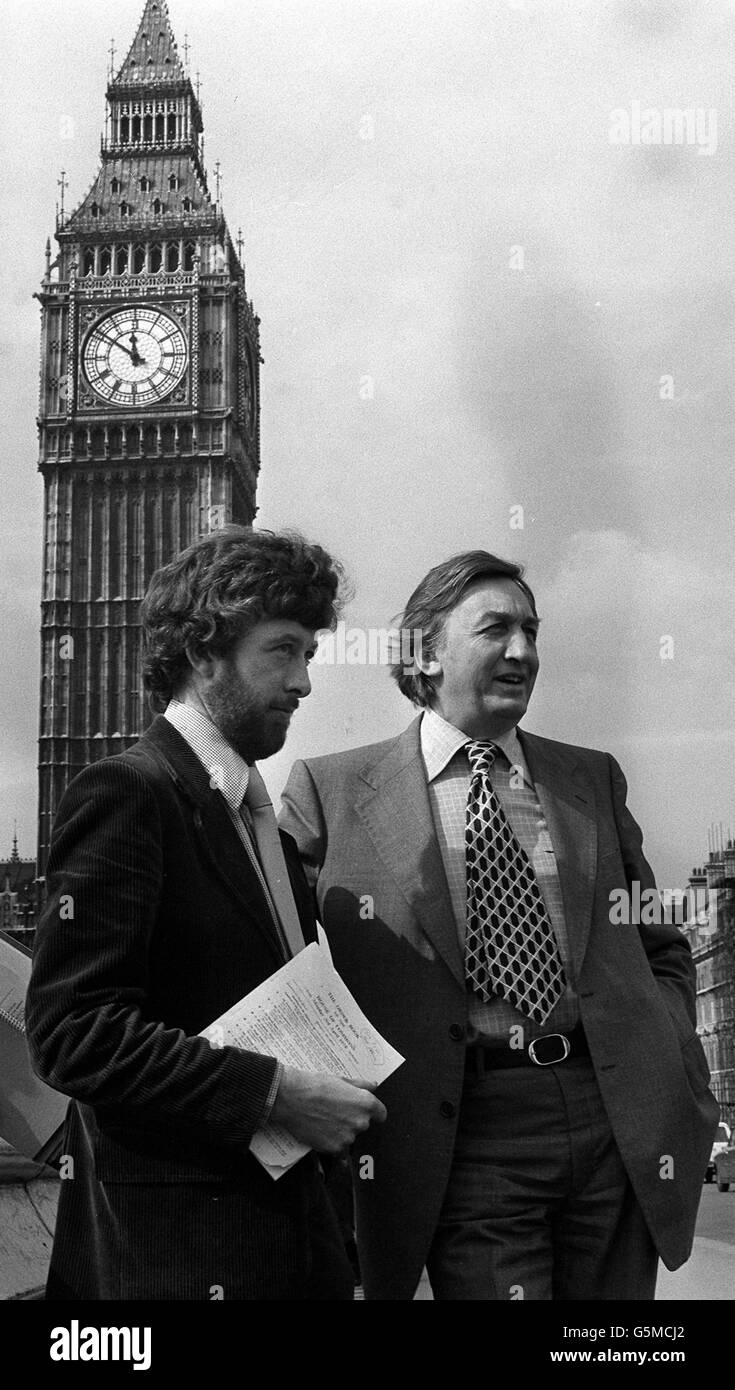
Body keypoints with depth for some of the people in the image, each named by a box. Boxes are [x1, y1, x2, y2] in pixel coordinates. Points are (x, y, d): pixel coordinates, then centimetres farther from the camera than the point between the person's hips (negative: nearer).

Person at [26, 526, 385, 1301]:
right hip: (174, 1240, -8)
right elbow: (72, 1031, -20)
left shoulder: (256, 809, 14)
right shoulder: (128, 793, -12)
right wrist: (274, 1092, -20)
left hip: (288, 1203, 8)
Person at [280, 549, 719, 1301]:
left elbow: (661, 948, 18)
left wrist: (673, 1077, 4)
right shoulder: (333, 789, -1)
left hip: (620, 1123, 4)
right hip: (465, 1133, -4)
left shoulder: (591, 778, 11)